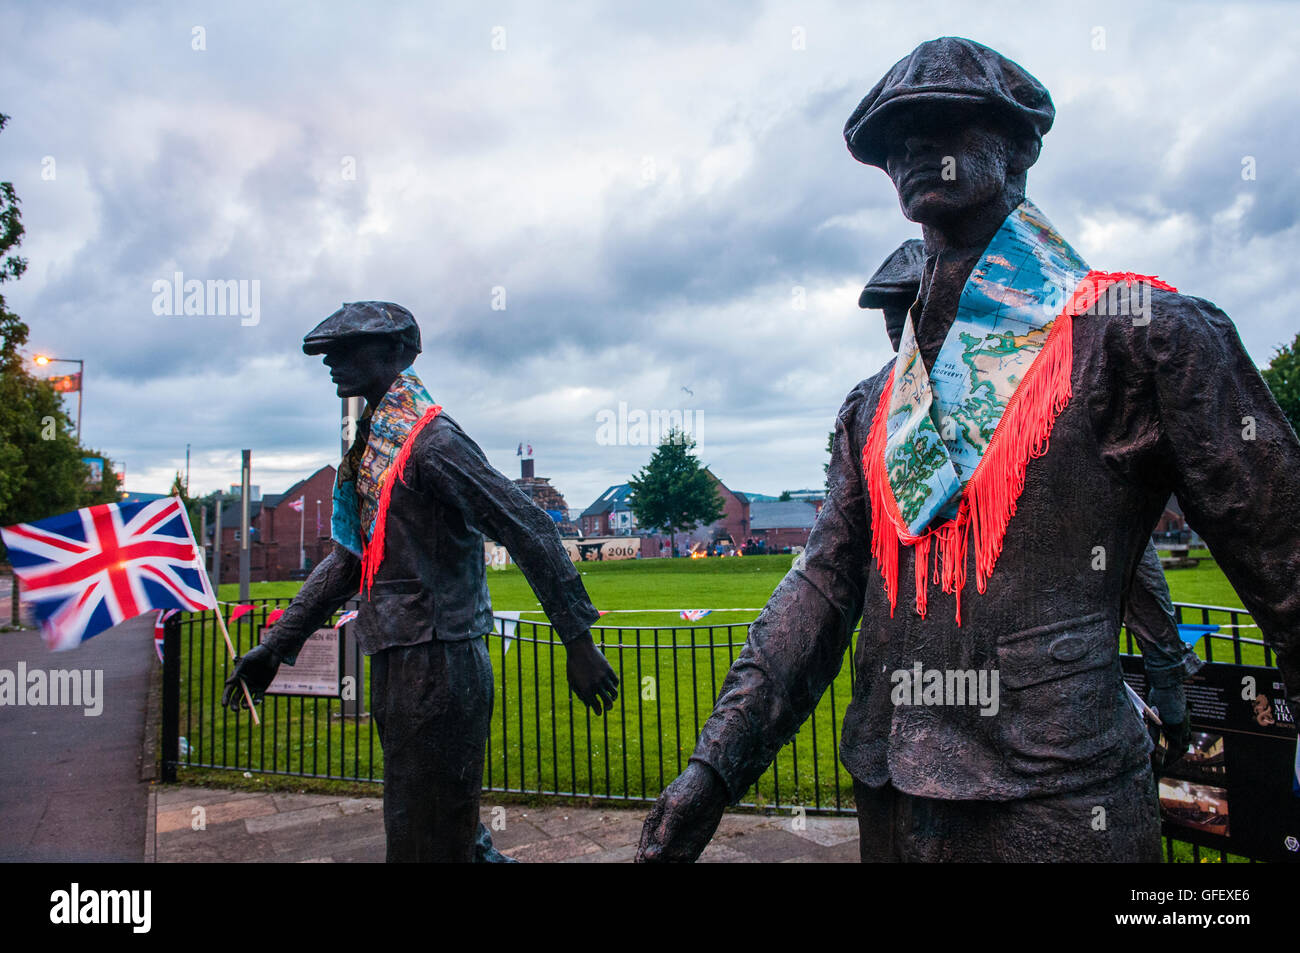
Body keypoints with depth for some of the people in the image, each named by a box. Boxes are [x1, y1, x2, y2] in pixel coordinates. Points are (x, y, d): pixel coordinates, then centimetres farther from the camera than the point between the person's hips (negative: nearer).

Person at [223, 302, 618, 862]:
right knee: (447, 825, 21)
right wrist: (276, 646, 21)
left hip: (436, 667, -9)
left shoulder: (429, 440, -16)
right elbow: (350, 559, 21)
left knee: (425, 839, 2)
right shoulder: (371, 445, 14)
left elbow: (530, 531, -19)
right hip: (398, 666, 9)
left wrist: (578, 643, -19)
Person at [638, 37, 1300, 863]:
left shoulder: (1137, 333, -5)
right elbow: (823, 587, 5)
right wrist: (715, 764, -4)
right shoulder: (873, 408, 10)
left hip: (1056, 809, -5)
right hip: (889, 808, 6)